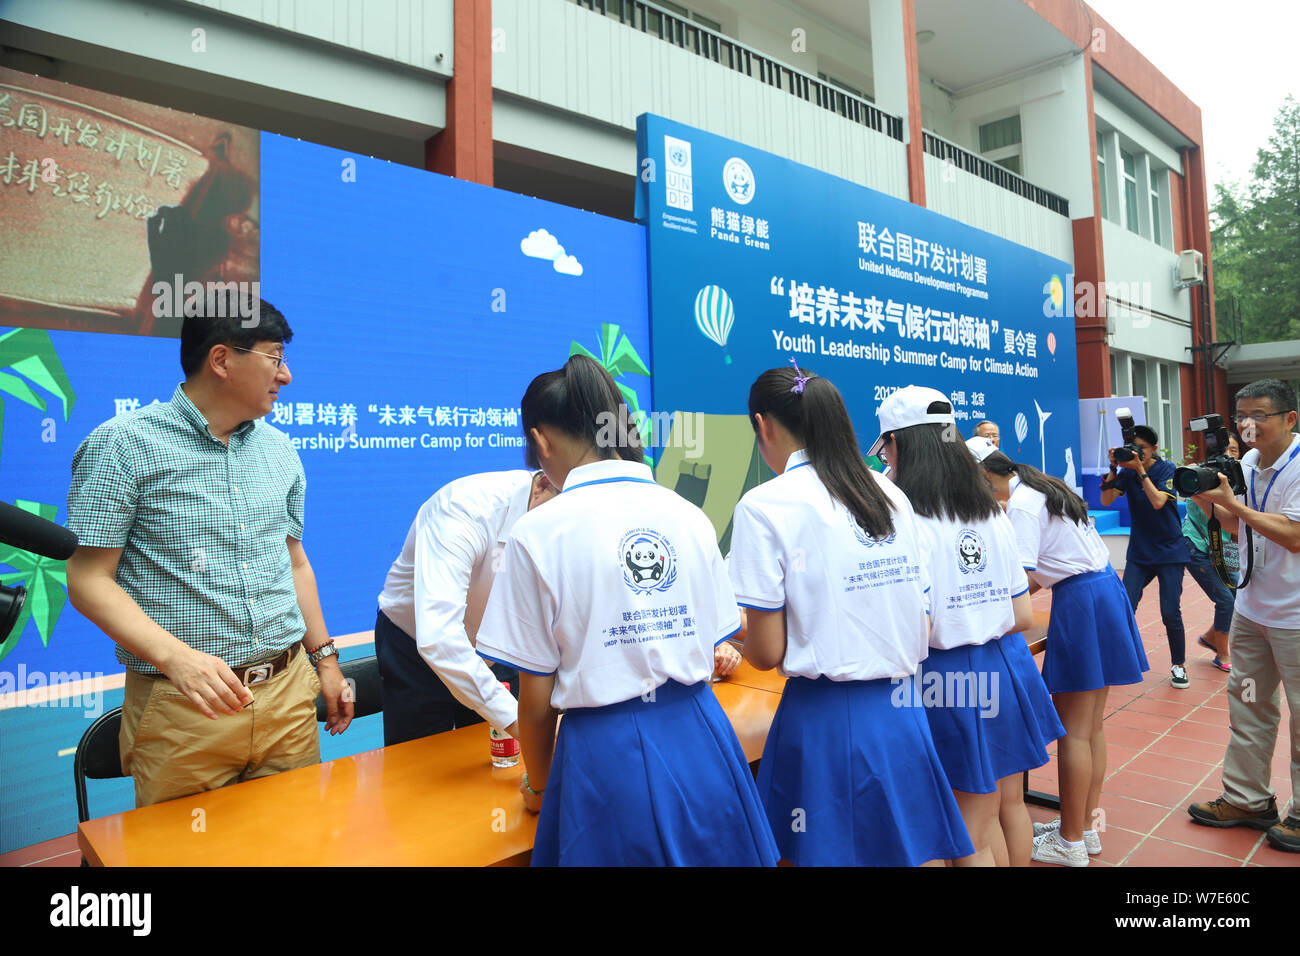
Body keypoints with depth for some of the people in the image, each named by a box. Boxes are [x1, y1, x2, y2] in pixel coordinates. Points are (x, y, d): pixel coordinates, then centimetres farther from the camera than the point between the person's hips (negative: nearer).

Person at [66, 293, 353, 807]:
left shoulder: (280, 450, 11)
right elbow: (88, 581, -10)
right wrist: (176, 656, -24)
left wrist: (324, 658, 14)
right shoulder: (123, 445, -7)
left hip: (289, 694, 5)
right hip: (182, 707, -4)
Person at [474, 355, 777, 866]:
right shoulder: (689, 515, 0)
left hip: (608, 756, -4)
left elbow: (537, 699, -6)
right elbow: (711, 648, 7)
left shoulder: (539, 532, -11)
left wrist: (539, 786, 12)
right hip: (700, 742, 4)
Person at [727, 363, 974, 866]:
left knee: (832, 851, 10)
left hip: (827, 718, -6)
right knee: (915, 850, 17)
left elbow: (768, 652, -10)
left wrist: (734, 646, 10)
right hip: (902, 713, 6)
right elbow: (922, 625, 10)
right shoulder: (890, 495, 7)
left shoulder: (765, 505, -12)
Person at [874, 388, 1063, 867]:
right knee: (1010, 801, 22)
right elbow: (1023, 616, 8)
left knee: (976, 826, 7)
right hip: (1007, 669, 7)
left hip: (952, 682, -7)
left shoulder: (904, 521, -17)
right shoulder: (993, 516, 6)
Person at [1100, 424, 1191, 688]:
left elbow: (1158, 501, -23)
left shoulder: (1167, 469, -7)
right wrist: (1113, 468, -18)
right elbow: (1106, 500, -10)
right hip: (1138, 552, 3)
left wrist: (1140, 470, -25)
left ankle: (1178, 666, 15)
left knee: (1170, 612, -4)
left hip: (1169, 551, -3)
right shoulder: (1127, 472, 1)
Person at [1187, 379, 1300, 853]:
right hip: (1252, 607, 7)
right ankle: (1247, 800, 24)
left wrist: (1231, 501, -23)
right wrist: (1211, 503, -2)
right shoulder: (1248, 464, 7)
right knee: (1247, 702, 12)